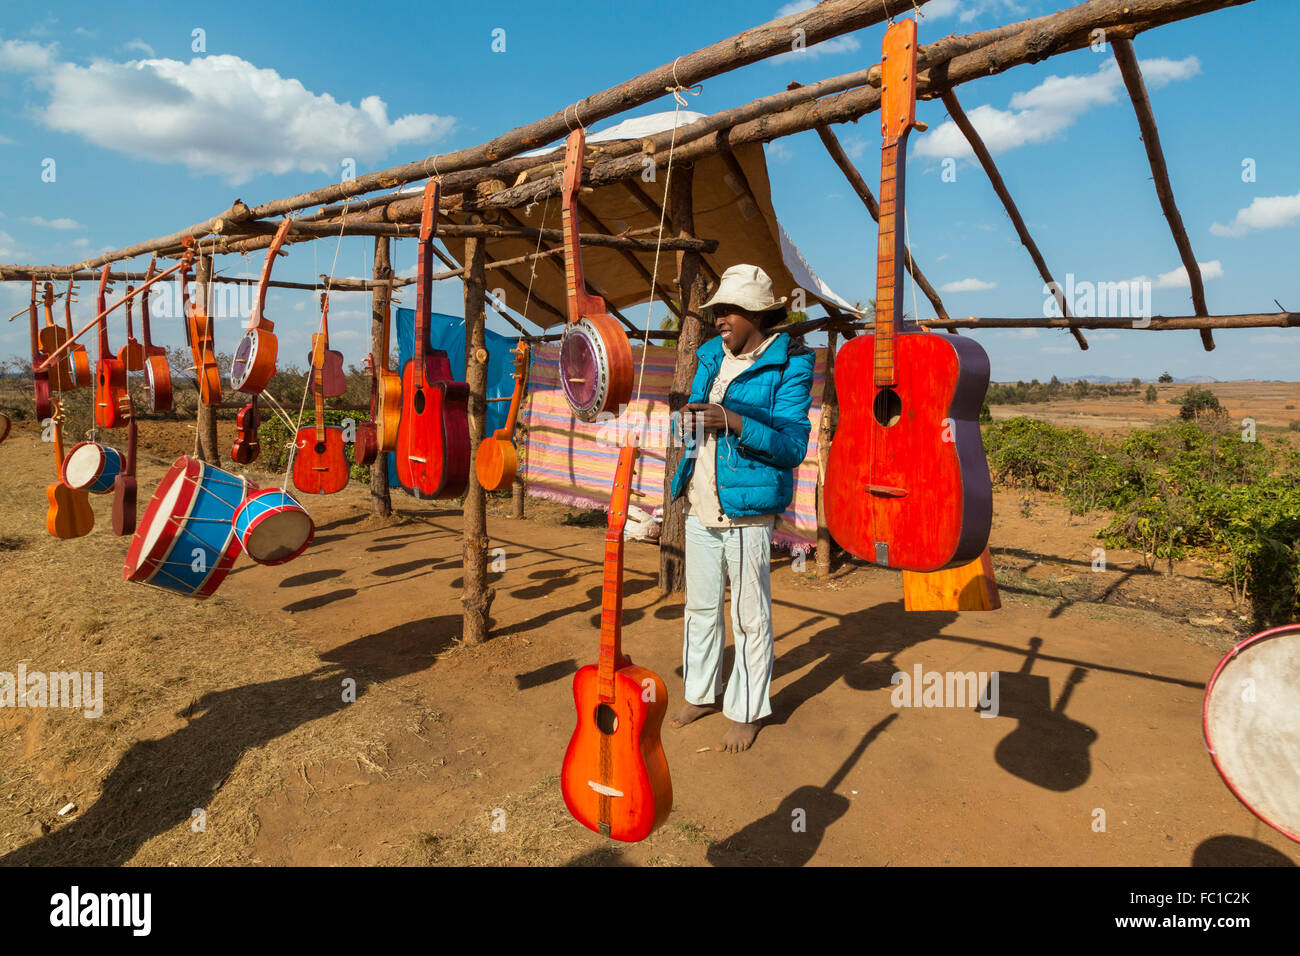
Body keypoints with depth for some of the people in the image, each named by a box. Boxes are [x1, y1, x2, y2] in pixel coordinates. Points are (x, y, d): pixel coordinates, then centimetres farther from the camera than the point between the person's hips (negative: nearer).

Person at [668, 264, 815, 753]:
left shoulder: (788, 365, -8)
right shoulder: (711, 357, 12)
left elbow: (793, 444, -15)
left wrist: (731, 421, -25)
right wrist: (688, 422, -3)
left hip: (747, 511, -6)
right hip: (700, 507, 7)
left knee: (749, 616, 4)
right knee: (700, 607, 16)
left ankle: (746, 712, 21)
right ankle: (701, 693, 34)